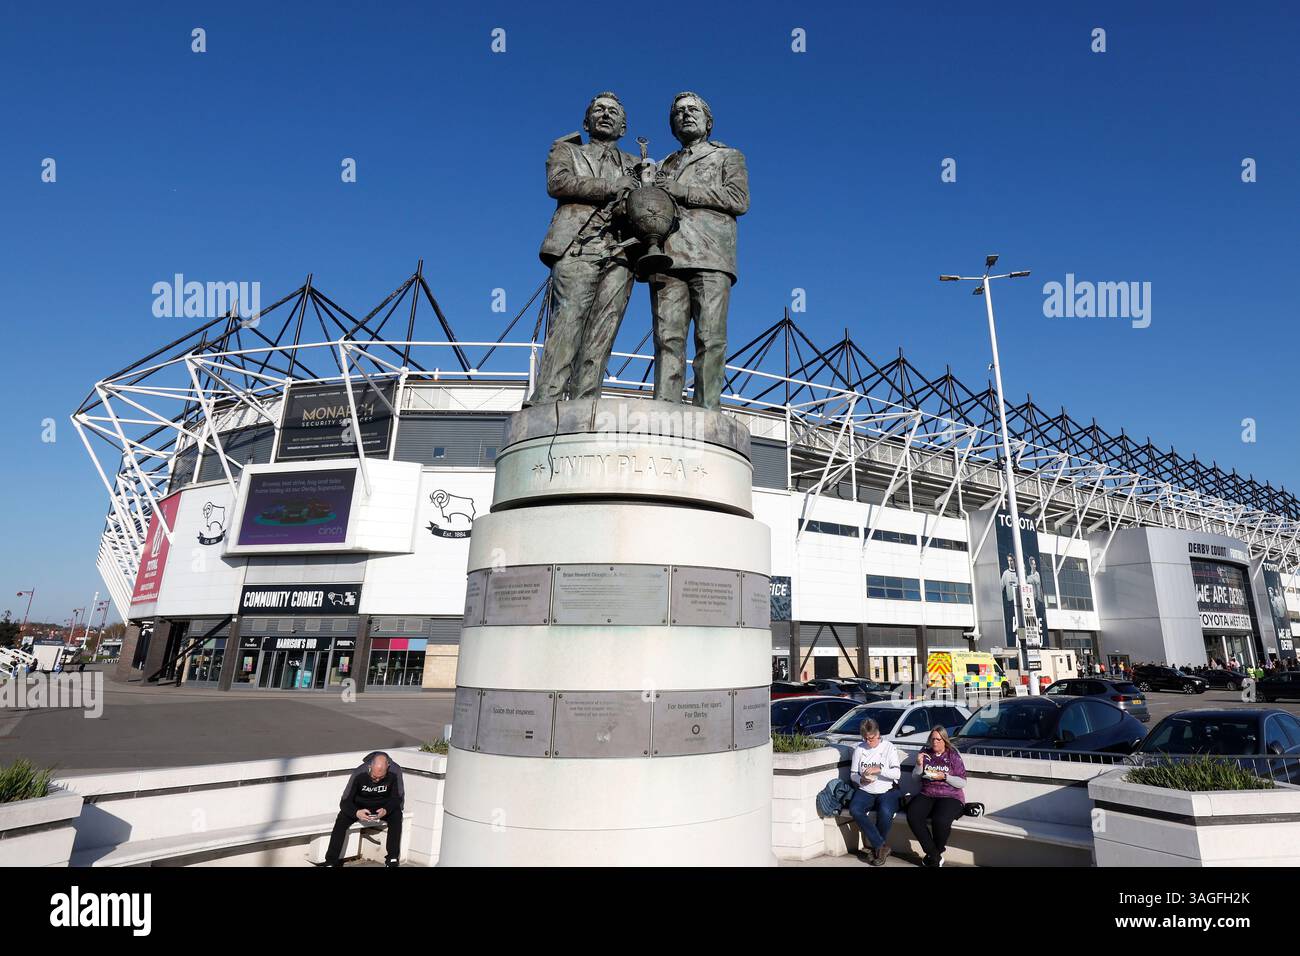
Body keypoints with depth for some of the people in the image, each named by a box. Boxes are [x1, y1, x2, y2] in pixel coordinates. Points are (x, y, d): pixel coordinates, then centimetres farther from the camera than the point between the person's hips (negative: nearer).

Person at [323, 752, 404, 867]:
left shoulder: (395, 772, -27)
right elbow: (345, 802, -22)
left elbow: (397, 798, -15)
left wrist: (386, 810, -37)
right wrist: (356, 813, -44)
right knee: (341, 819, -27)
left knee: (396, 815, -30)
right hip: (360, 807, 0)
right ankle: (331, 861, -19)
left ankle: (392, 858, -22)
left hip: (384, 807, 0)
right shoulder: (359, 774, -27)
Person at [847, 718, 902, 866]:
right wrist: (861, 780, -11)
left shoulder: (889, 748, -1)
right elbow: (853, 774, 11)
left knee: (885, 812, -34)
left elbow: (897, 773, -9)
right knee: (854, 810, -27)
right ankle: (881, 846, -16)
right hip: (865, 791, 3)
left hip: (887, 791, -2)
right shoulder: (859, 749, 6)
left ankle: (876, 847, -8)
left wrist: (879, 769, -24)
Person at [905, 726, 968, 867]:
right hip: (927, 794, 3)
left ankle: (934, 855, -5)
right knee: (912, 816, -28)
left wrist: (944, 776, -13)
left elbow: (963, 783, 1)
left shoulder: (953, 756, 5)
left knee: (940, 820, -34)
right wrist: (919, 765, -7)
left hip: (950, 796, -3)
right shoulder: (926, 754, 13)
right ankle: (935, 856, -14)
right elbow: (915, 777, 13)